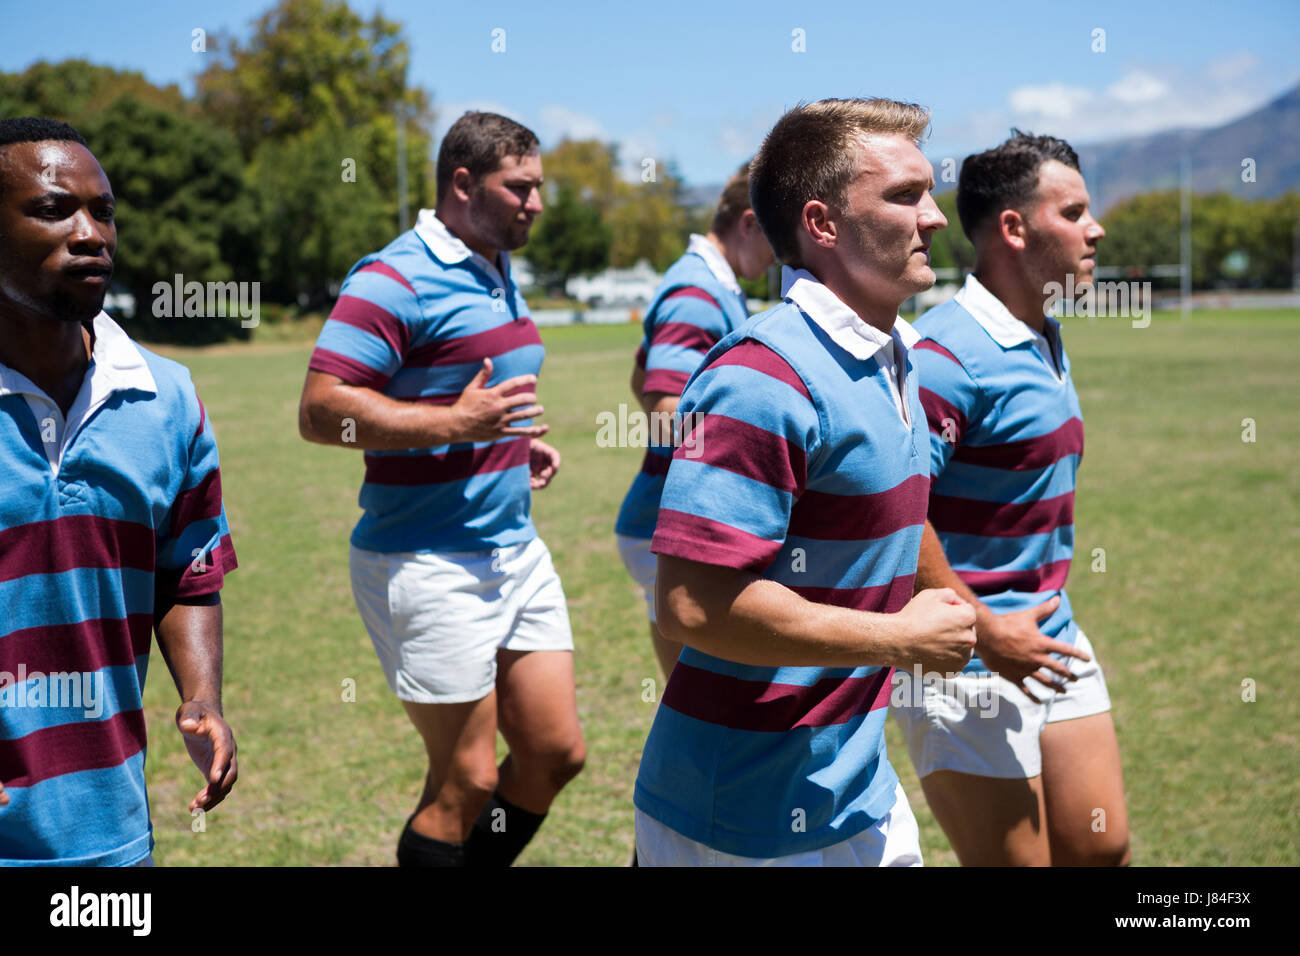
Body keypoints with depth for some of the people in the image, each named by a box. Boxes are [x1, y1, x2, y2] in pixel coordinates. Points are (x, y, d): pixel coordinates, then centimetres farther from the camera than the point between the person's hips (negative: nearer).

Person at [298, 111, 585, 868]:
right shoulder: (396, 279, -15)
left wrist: (521, 443, 11)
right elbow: (322, 410, -22)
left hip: (516, 552, 9)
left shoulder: (498, 275, 14)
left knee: (556, 753, 11)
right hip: (430, 569, -9)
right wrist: (457, 423, -26)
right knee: (467, 783, -1)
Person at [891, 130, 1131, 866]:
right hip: (967, 667, -9)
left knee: (1100, 849, 15)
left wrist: (1055, 621, 18)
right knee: (1016, 858, 1)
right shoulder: (947, 352, -20)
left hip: (1052, 644, 9)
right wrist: (984, 632, -21)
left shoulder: (1048, 343, 11)